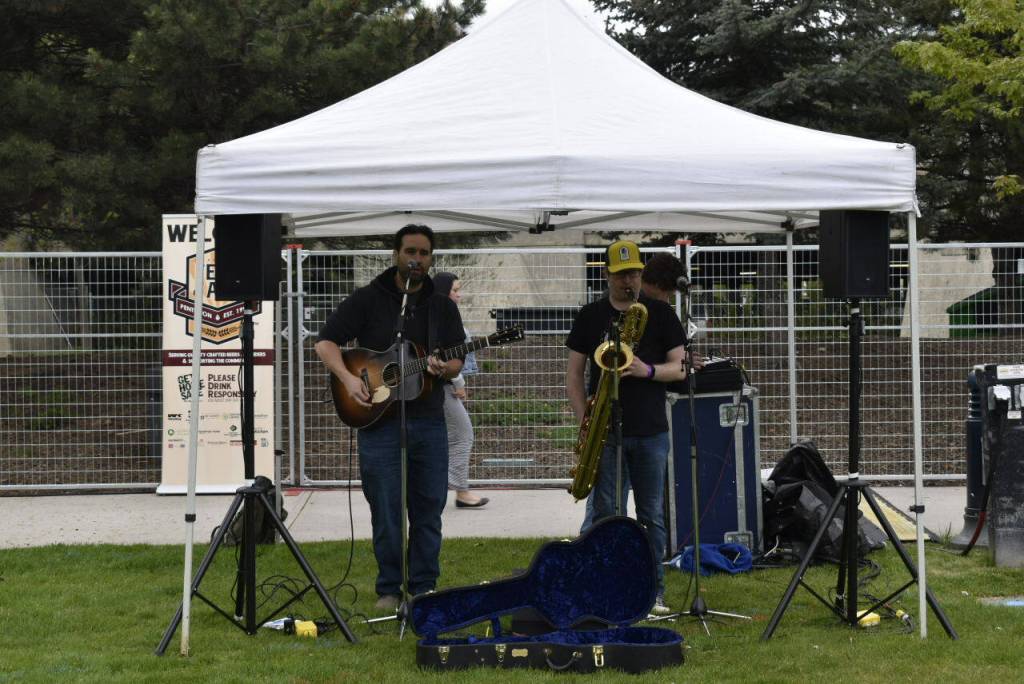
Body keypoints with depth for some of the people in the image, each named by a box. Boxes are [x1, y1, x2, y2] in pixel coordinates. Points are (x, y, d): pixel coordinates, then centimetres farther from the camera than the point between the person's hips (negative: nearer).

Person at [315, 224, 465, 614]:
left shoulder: (442, 306, 11)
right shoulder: (367, 300, 1)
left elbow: (457, 361, 9)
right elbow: (326, 343, -2)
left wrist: (444, 369, -15)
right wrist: (348, 379, -18)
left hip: (428, 421, 3)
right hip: (378, 420, -3)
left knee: (428, 509, 6)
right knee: (385, 511, 0)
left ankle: (424, 587, 16)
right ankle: (389, 589, 11)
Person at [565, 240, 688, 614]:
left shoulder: (660, 313, 5)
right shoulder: (590, 316, 6)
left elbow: (679, 368, 3)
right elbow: (574, 373, 7)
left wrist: (648, 370, -18)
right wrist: (584, 420, -6)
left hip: (650, 431, 0)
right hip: (605, 430, 0)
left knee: (651, 514, 3)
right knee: (604, 513, 1)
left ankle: (653, 591, 9)